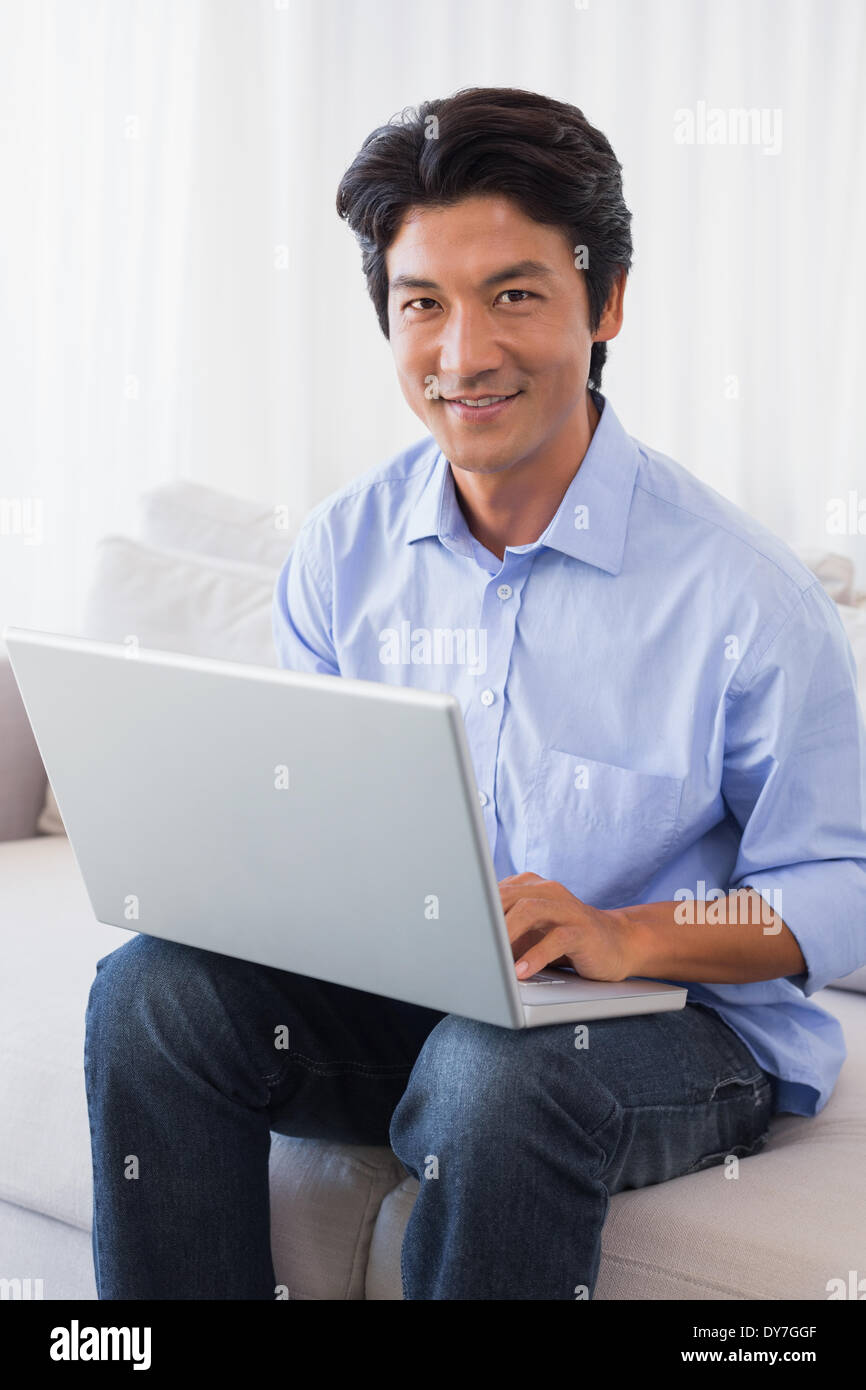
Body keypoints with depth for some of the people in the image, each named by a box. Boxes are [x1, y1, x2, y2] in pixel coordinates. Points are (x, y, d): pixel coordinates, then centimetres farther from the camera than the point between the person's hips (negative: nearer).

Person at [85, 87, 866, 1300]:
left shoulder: (743, 592, -14)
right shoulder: (343, 552, 2)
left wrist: (627, 936, -26)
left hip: (683, 1017, -4)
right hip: (395, 991, 5)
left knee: (494, 1071, -37)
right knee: (153, 990, -21)